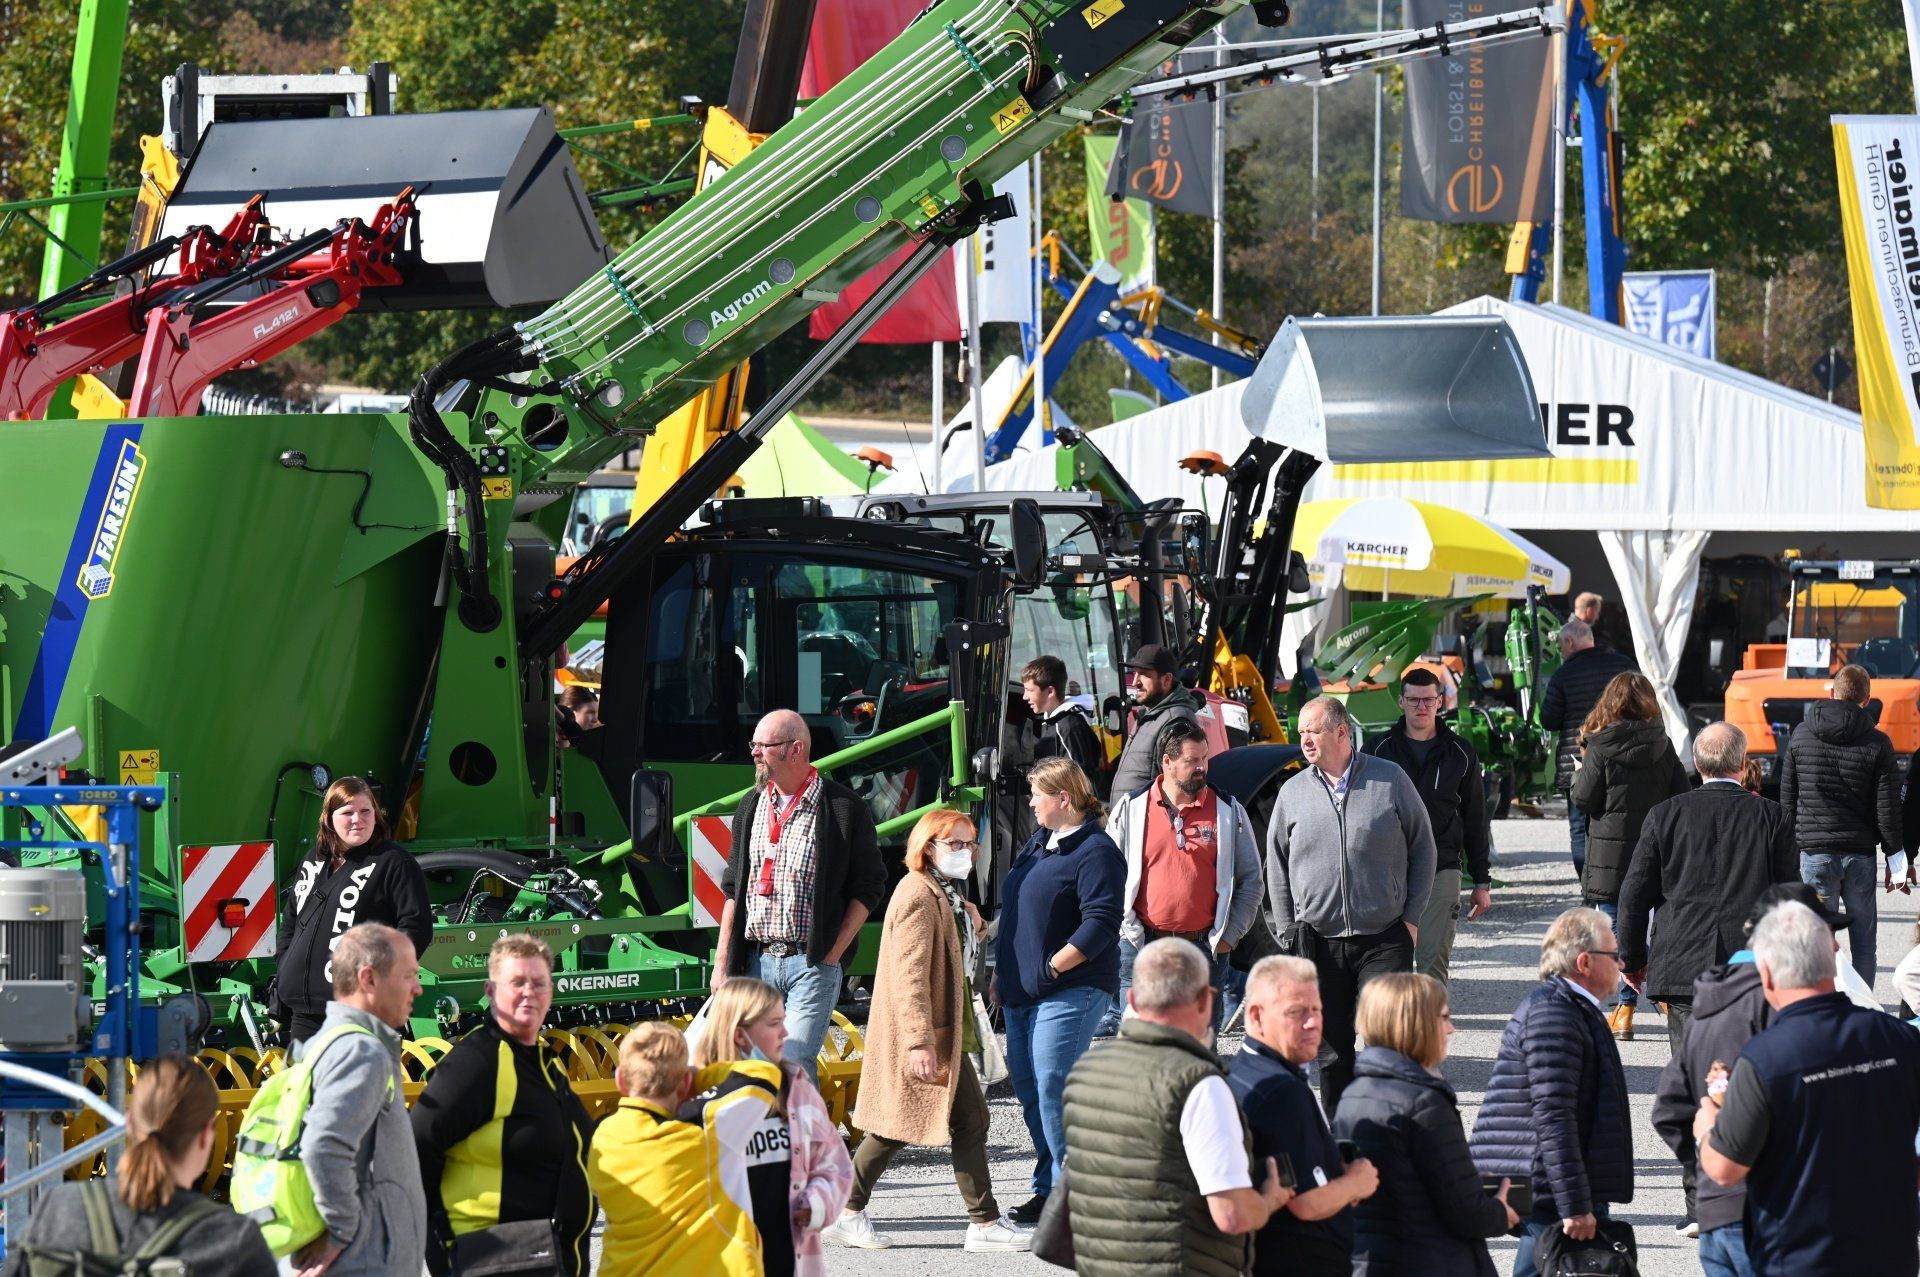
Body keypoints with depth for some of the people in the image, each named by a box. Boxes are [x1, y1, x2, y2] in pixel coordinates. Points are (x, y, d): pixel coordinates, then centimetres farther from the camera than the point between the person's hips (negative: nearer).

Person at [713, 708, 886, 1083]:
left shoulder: (843, 808, -3)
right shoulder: (752, 806, 14)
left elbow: (867, 888, 0)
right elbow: (733, 889, 17)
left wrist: (833, 953, -8)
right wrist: (721, 963, 10)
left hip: (811, 963, -5)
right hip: (757, 962, 5)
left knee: (795, 1068, -15)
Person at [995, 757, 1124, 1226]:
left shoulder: (1096, 851, -11)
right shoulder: (1039, 842, 18)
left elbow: (1100, 924, -19)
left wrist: (1052, 967, -19)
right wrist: (1003, 971, 18)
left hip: (1068, 992, -10)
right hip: (1023, 992, 10)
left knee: (1052, 1087, -14)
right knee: (1027, 1086, 9)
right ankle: (1049, 1188, 17)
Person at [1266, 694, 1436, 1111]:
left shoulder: (1389, 780, 1)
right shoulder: (1294, 792, 7)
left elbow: (1423, 847, 6)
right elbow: (1277, 868, 12)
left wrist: (1412, 917, 0)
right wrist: (1289, 932, 5)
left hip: (1384, 940, -3)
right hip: (1319, 943, 3)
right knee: (1332, 1048, 7)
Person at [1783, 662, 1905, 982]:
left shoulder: (1801, 735, 1)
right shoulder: (1877, 743, -3)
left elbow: (1787, 799, 5)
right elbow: (1887, 808, -3)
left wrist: (1790, 847, 14)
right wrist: (1897, 859, 5)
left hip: (1814, 851, 0)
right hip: (1860, 854, 0)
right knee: (1863, 944, 8)